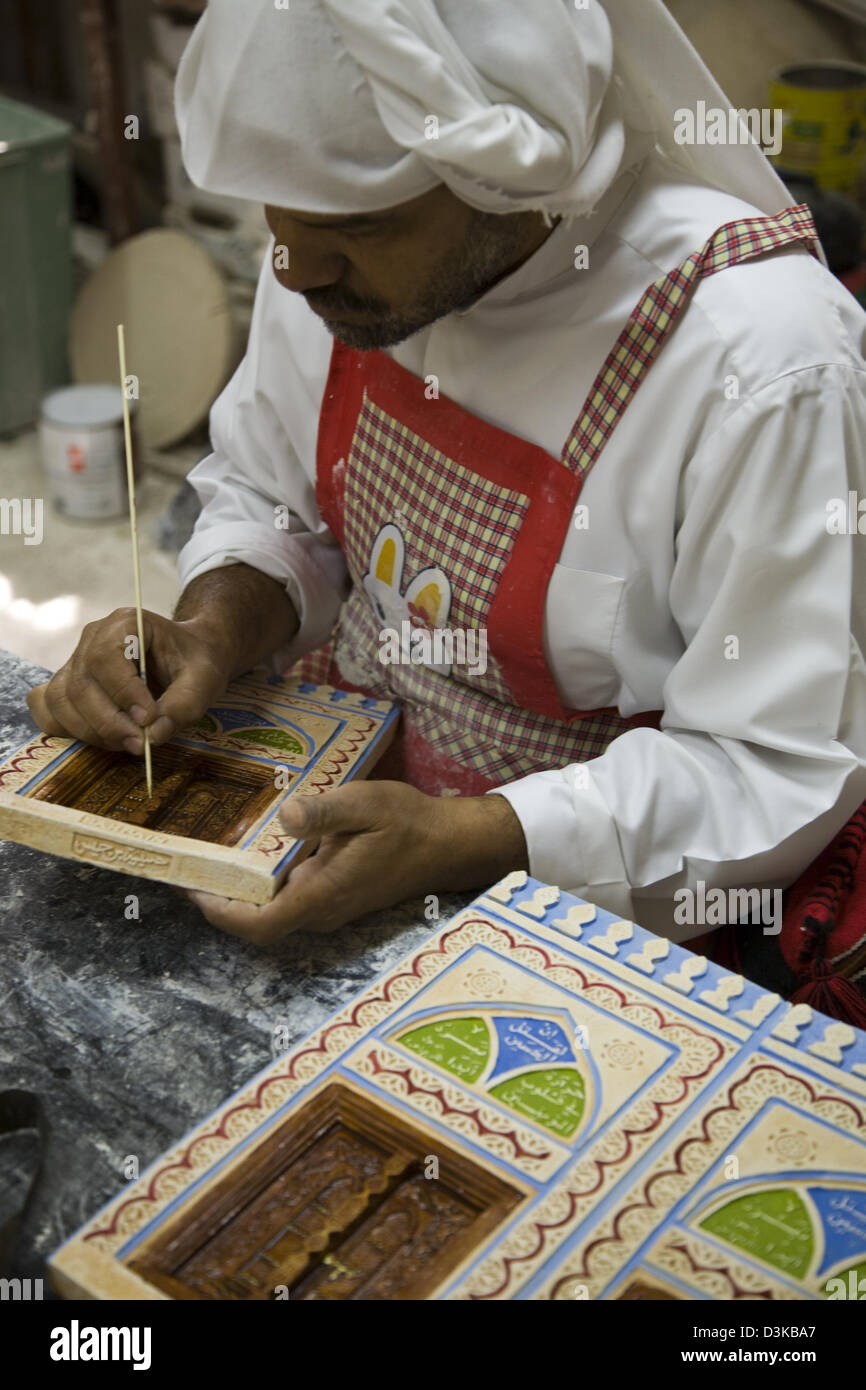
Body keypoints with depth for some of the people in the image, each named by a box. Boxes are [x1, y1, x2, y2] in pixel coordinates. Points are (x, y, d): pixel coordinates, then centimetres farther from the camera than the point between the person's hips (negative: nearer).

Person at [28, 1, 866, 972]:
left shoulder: (760, 363, -28)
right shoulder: (353, 229, -8)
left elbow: (784, 766, -22)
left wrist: (459, 842, -32)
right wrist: (213, 629, -14)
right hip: (342, 773, 6)